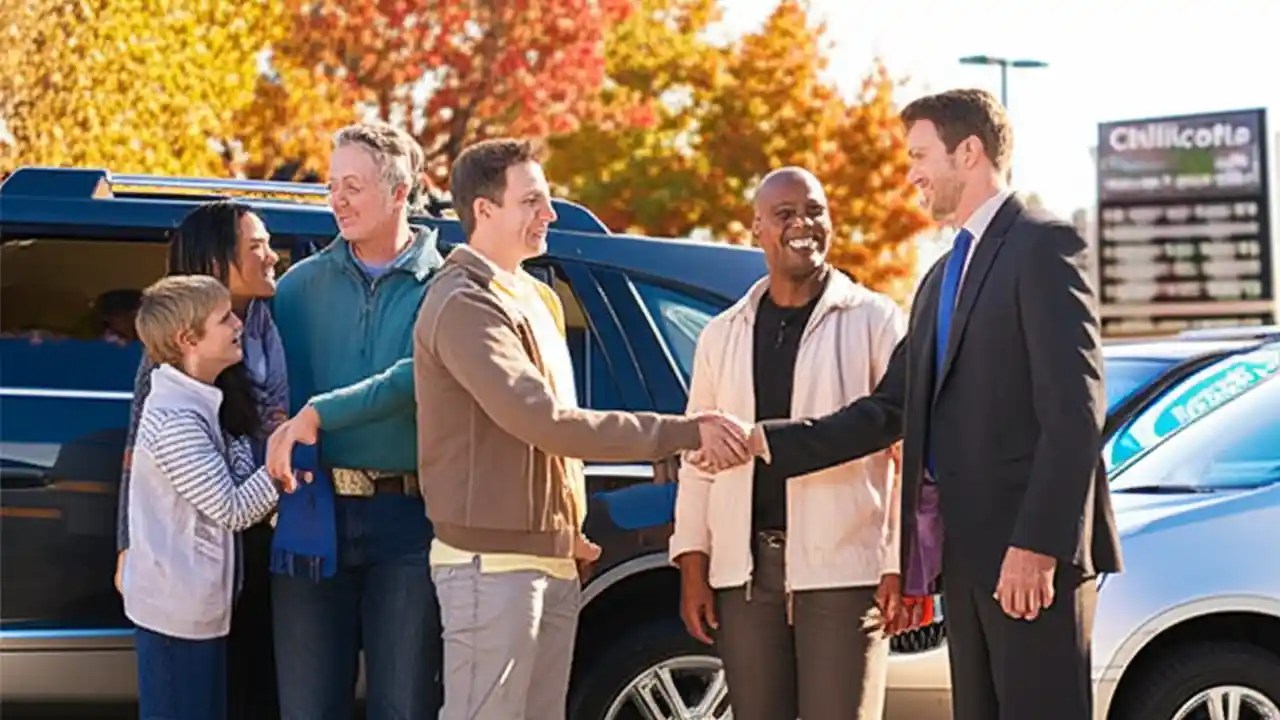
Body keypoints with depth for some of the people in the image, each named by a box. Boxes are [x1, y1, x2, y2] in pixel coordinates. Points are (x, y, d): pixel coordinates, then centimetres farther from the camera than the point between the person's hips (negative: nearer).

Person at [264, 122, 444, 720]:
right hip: (314, 519, 3)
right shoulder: (301, 285, 11)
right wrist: (283, 447, -6)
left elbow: (420, 377, -16)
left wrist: (319, 414, -19)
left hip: (408, 521, -2)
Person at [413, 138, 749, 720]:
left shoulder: (535, 298, 16)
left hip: (552, 558, 9)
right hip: (494, 561, -9)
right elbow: (544, 421, -26)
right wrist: (685, 432, -26)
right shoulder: (465, 306, -15)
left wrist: (570, 533, 14)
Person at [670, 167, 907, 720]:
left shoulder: (876, 321, 1)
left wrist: (901, 564, -8)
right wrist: (693, 568, 7)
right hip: (745, 571, 4)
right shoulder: (723, 335, 14)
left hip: (842, 568, -4)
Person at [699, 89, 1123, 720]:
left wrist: (1038, 546, -20)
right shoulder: (940, 280, 23)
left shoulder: (1043, 246, -5)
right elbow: (890, 410, 17)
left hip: (1030, 551, -8)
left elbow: (1074, 411, -14)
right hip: (963, 551, 9)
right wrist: (766, 442, 9)